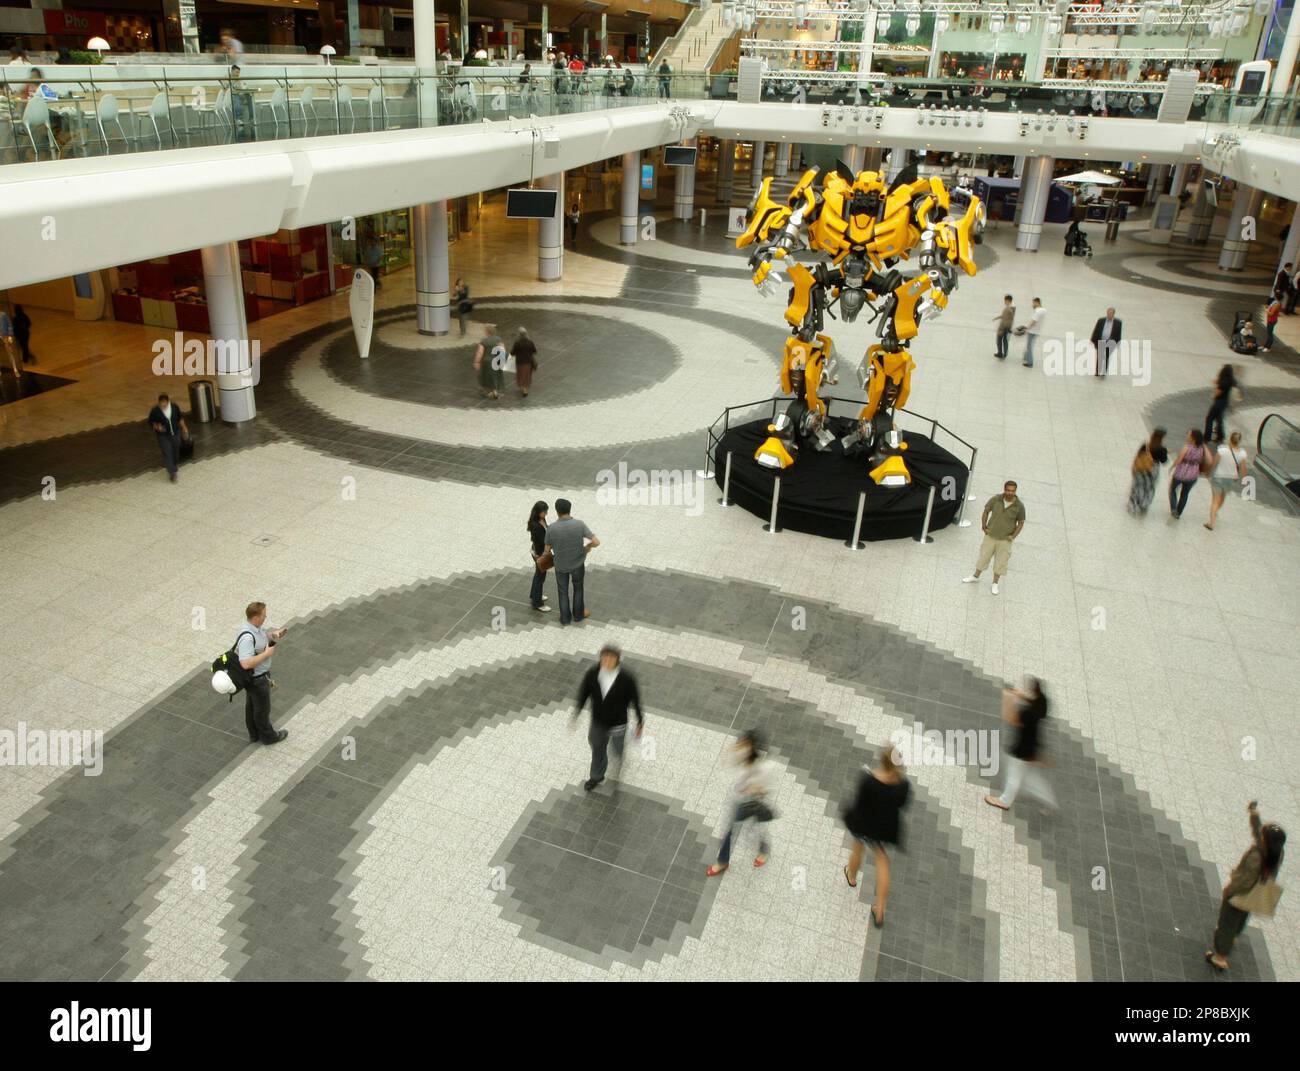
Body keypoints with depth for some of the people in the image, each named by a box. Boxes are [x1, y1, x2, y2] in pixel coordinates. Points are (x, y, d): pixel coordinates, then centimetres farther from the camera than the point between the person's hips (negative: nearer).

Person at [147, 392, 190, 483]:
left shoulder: (175, 407, -13)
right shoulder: (154, 411, -20)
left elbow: (180, 417, 6)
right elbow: (151, 422, -7)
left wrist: (183, 427, 5)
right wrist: (157, 427, -25)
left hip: (175, 434, 3)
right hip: (163, 436, -3)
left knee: (176, 451, 21)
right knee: (167, 454, -8)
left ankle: (174, 465, 48)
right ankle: (172, 473, -2)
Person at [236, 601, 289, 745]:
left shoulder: (257, 626, -9)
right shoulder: (247, 637, -37)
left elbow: (266, 632, 14)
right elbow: (246, 663, -42)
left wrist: (274, 633, -8)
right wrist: (267, 653, -32)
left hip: (254, 675, 9)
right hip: (257, 679, -9)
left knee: (251, 705, 26)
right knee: (262, 708, 14)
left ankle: (254, 734, 45)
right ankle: (268, 736, 36)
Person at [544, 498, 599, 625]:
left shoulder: (551, 529, -24)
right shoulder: (579, 524, -24)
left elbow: (547, 549, -9)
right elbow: (596, 542, -23)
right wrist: (588, 546, -1)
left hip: (560, 565, 0)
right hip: (578, 563, 0)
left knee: (563, 591, 23)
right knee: (578, 588, 27)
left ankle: (565, 618, 36)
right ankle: (578, 614, 42)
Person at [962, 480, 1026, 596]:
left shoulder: (1019, 506, -16)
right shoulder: (996, 499, -14)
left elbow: (1021, 522, -4)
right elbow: (986, 511, 2)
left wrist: (1013, 536, -9)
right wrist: (984, 527, -1)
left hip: (1005, 539, -1)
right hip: (990, 536, 1)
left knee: (1000, 562, 8)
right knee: (984, 556, 15)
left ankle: (995, 583, 26)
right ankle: (975, 576, 36)